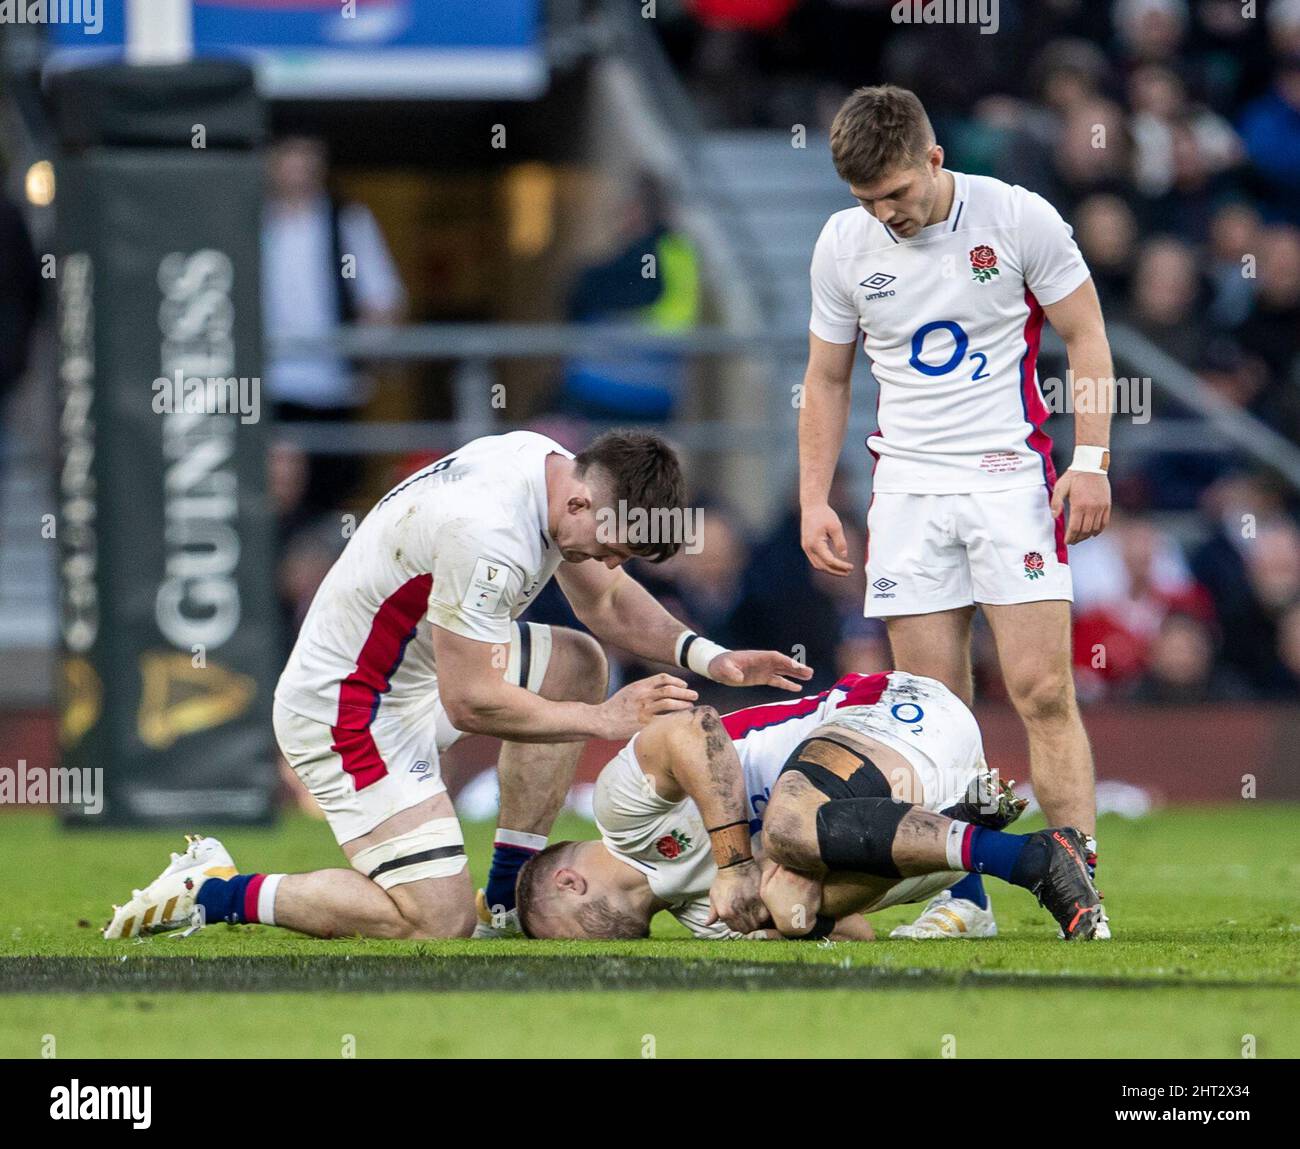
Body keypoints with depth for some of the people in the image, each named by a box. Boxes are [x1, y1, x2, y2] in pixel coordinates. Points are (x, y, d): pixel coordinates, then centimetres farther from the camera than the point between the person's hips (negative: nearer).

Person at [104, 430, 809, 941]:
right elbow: (471, 702, -26)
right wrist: (604, 721, -17)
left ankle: (508, 899, 15)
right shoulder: (487, 535, -31)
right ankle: (218, 893, -3)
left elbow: (606, 600, 17)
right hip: (347, 714, -10)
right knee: (436, 923, -15)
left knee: (576, 661, 15)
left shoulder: (550, 464, -1)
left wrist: (706, 657, 3)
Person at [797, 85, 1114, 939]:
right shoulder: (843, 245, 3)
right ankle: (962, 898, 4)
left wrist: (1092, 461, -8)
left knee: (1042, 690, -10)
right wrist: (815, 500, 8)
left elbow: (1086, 338, 1)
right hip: (907, 486, 3)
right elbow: (827, 379, 15)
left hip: (1010, 476, -3)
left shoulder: (1017, 218, -6)